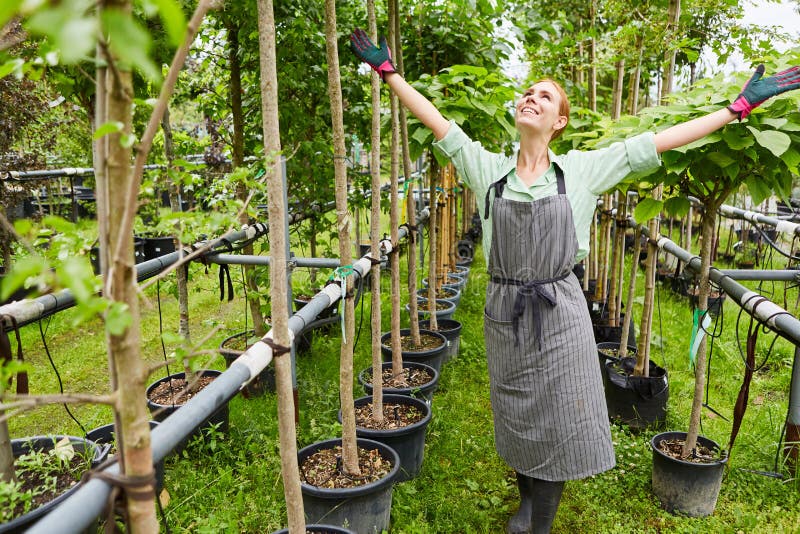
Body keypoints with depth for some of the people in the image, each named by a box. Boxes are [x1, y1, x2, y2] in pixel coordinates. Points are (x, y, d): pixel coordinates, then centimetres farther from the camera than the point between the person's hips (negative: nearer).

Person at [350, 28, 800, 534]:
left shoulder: (581, 169, 0)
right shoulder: (489, 169, 2)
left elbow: (660, 140, 1)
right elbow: (436, 121, 4)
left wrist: (741, 105, 1)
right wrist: (388, 70, 6)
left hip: (559, 311, -1)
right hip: (505, 312, 1)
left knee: (557, 422, 6)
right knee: (516, 419, 16)